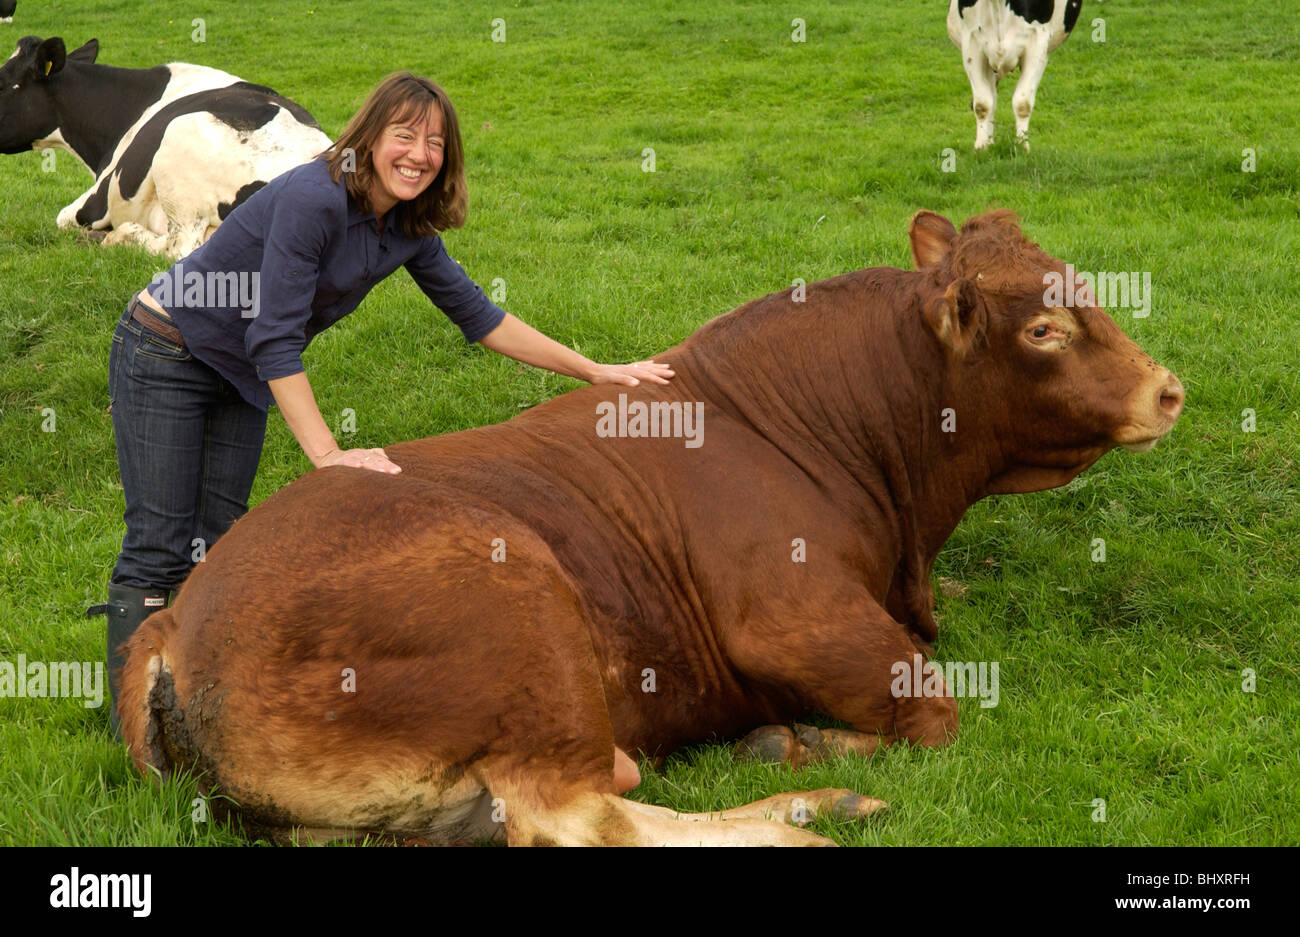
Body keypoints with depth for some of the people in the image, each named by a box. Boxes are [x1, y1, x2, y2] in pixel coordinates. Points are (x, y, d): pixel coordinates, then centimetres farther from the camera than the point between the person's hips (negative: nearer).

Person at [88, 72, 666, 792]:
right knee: (160, 547, -8)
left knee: (219, 544, 5)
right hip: (163, 355, -7)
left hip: (241, 379, 7)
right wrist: (326, 454, -35)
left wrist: (597, 372, 2)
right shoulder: (314, 198, -29)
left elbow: (477, 315, 4)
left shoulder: (408, 230, -4)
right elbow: (275, 338, -31)